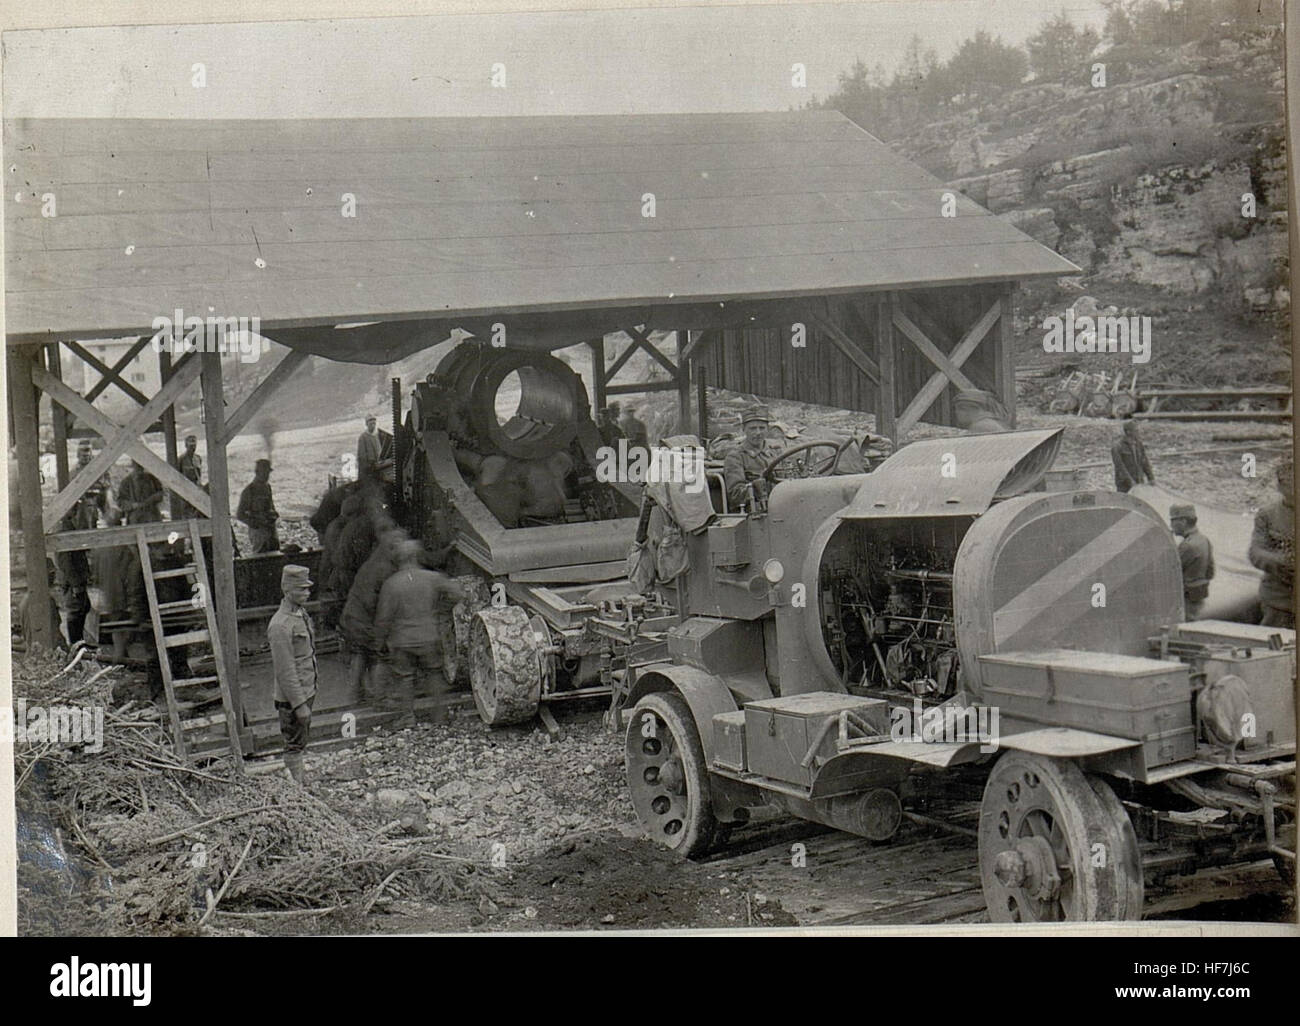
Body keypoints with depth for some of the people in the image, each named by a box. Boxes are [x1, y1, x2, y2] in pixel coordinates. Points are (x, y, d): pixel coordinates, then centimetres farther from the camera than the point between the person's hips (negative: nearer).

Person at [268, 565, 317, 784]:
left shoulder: (301, 613, 6)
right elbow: (285, 671, -23)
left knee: (301, 741, 19)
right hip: (292, 698, -9)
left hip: (306, 691, 9)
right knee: (295, 745, 1)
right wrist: (299, 704, -21)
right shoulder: (280, 626, -24)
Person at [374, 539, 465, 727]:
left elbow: (383, 617, -9)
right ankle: (441, 713, 20)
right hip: (429, 637, 2)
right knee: (435, 672, 19)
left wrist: (379, 641, 4)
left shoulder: (390, 584, -13)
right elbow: (457, 593, -2)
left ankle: (408, 716, 15)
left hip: (401, 641, -2)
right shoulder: (432, 579, -10)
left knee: (403, 677, 13)